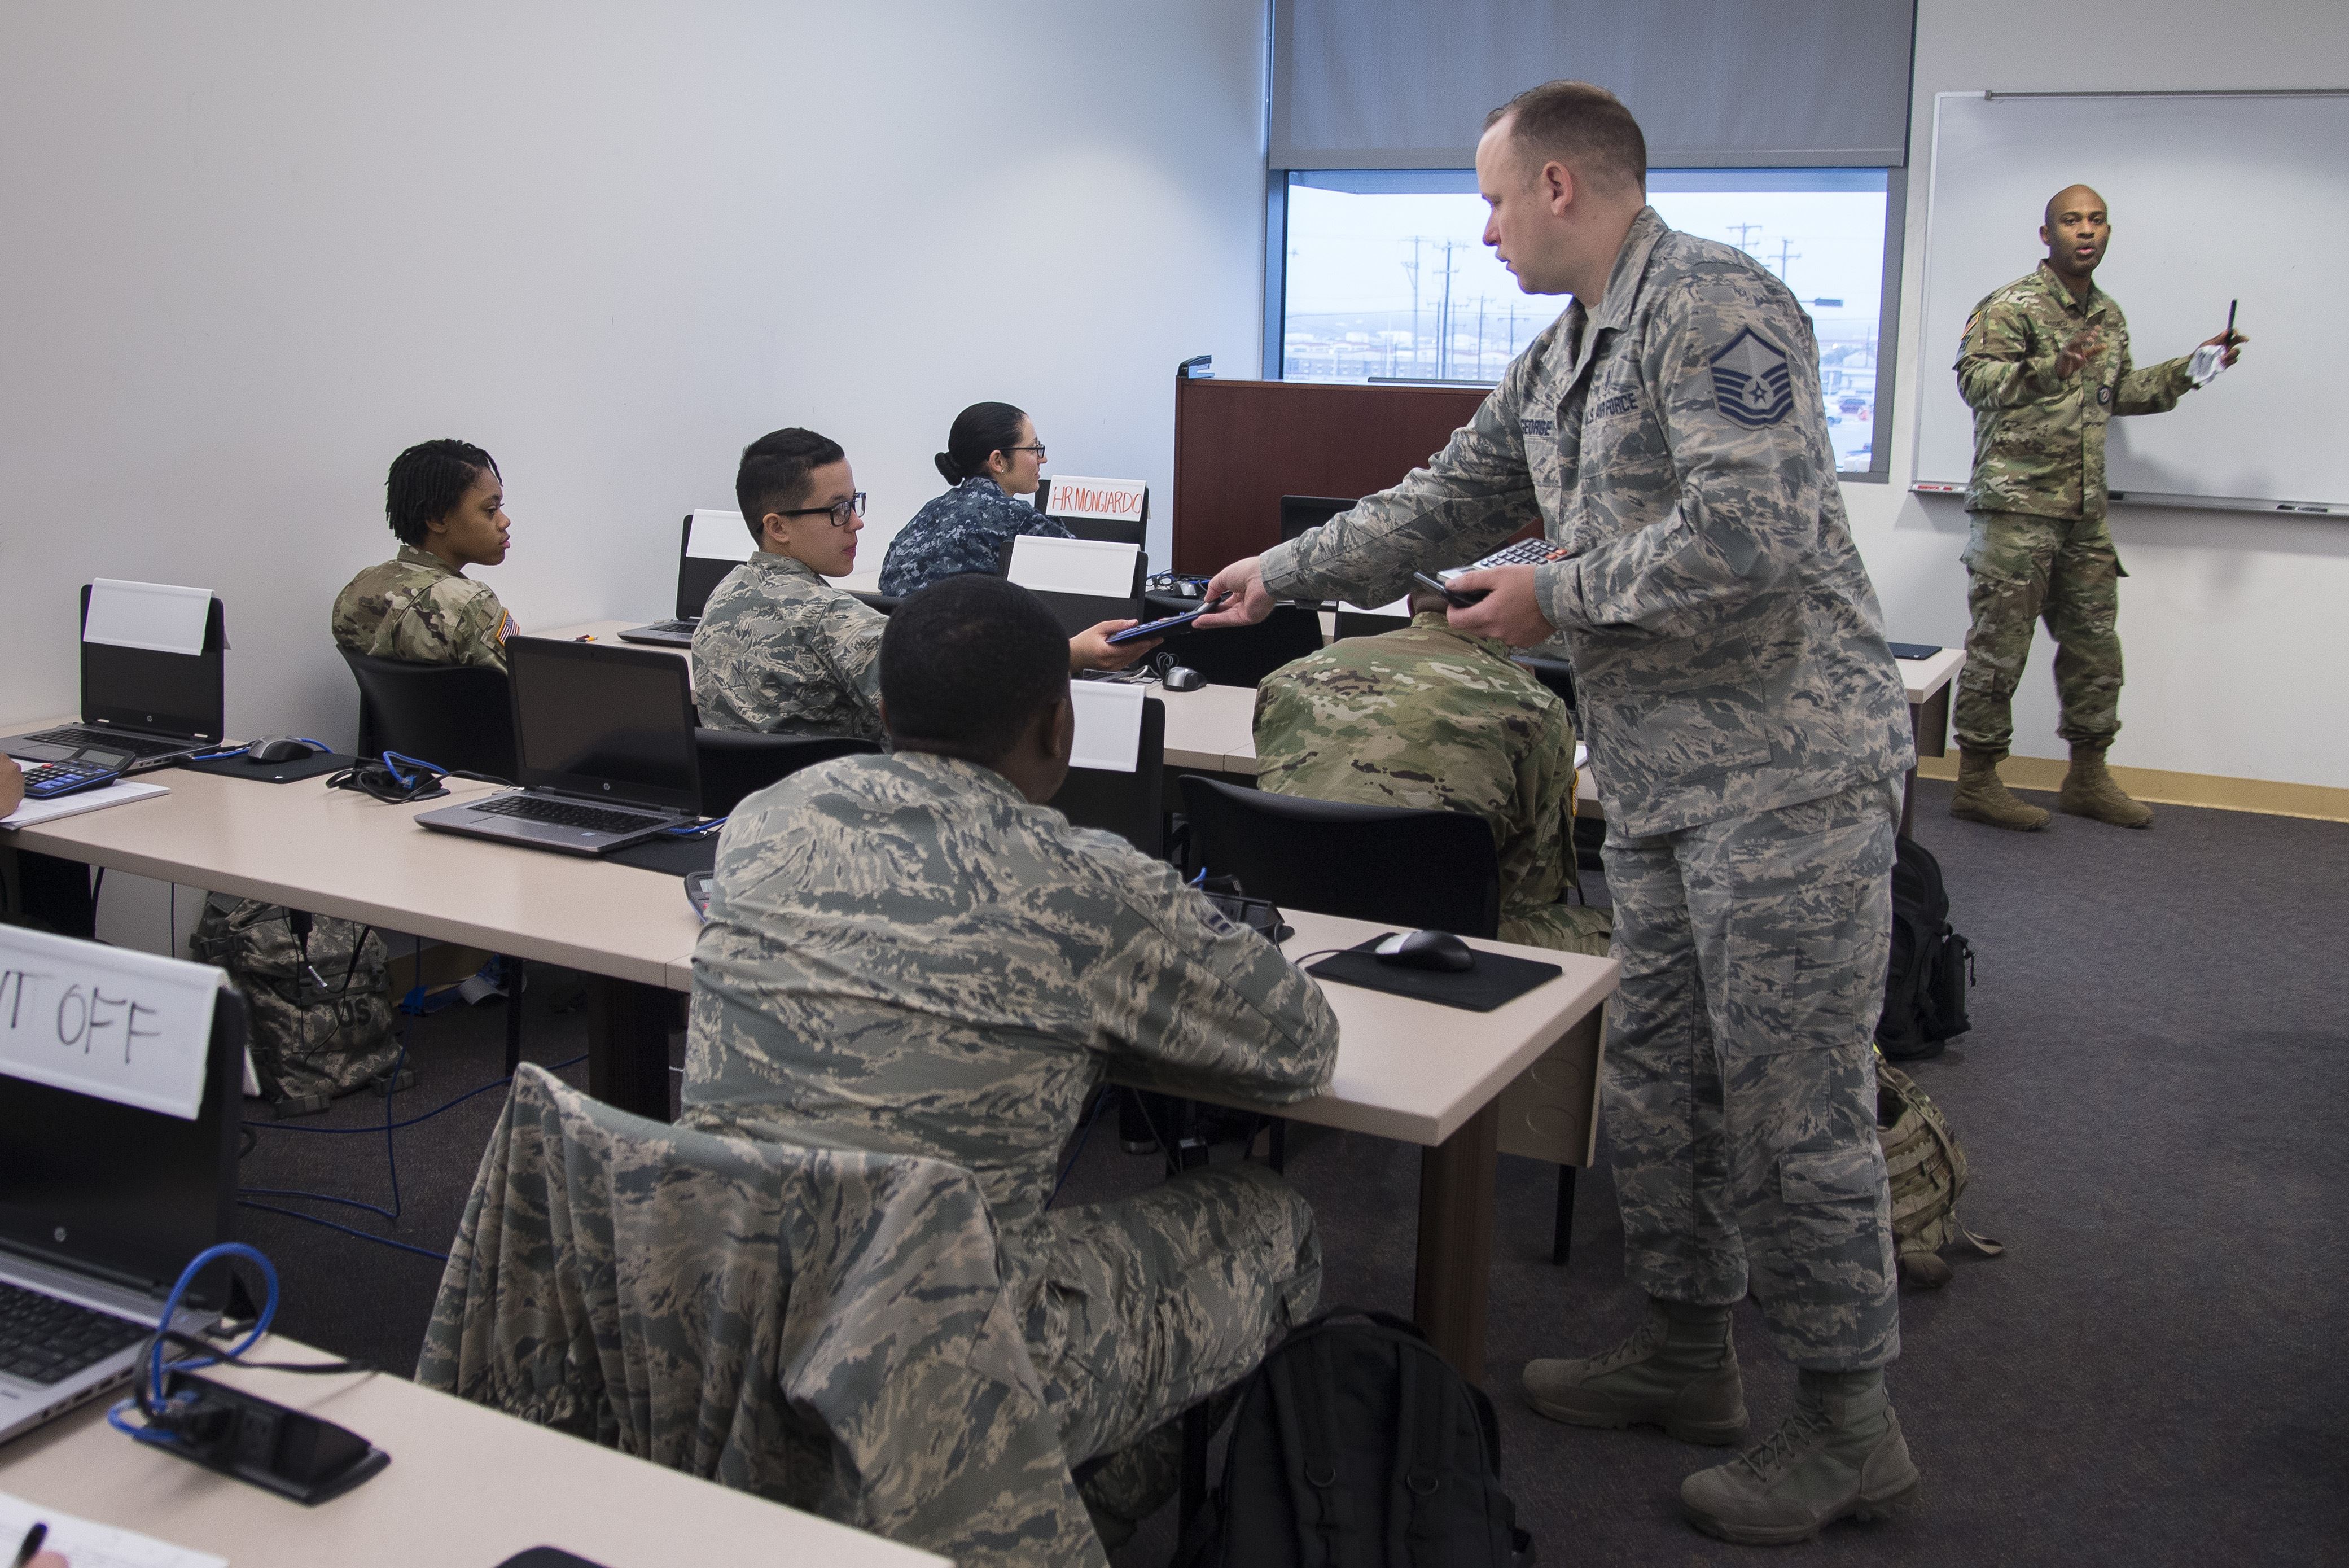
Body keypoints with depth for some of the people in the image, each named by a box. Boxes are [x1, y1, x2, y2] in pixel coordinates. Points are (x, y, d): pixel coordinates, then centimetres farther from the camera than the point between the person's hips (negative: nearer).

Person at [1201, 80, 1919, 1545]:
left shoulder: (1715, 307, -13)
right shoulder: (1554, 365, 17)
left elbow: (1751, 533, -23)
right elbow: (1440, 504, 27)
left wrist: (1558, 598, -13)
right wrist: (1283, 575, 28)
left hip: (1789, 769, -10)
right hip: (1660, 781, 10)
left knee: (1791, 1097, -3)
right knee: (1660, 1077, 16)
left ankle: (1849, 1423, 12)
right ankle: (1689, 1349, 32)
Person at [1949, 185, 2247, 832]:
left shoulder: (2108, 317, 18)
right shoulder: (2011, 306, -7)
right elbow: (1974, 377, -18)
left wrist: (2192, 367, 22)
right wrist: (2053, 369, -31)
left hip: (2086, 510, 8)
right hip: (2017, 503, -8)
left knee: (2095, 644, 11)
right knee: (1999, 645, -5)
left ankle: (2087, 779, 22)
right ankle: (1976, 782, 3)